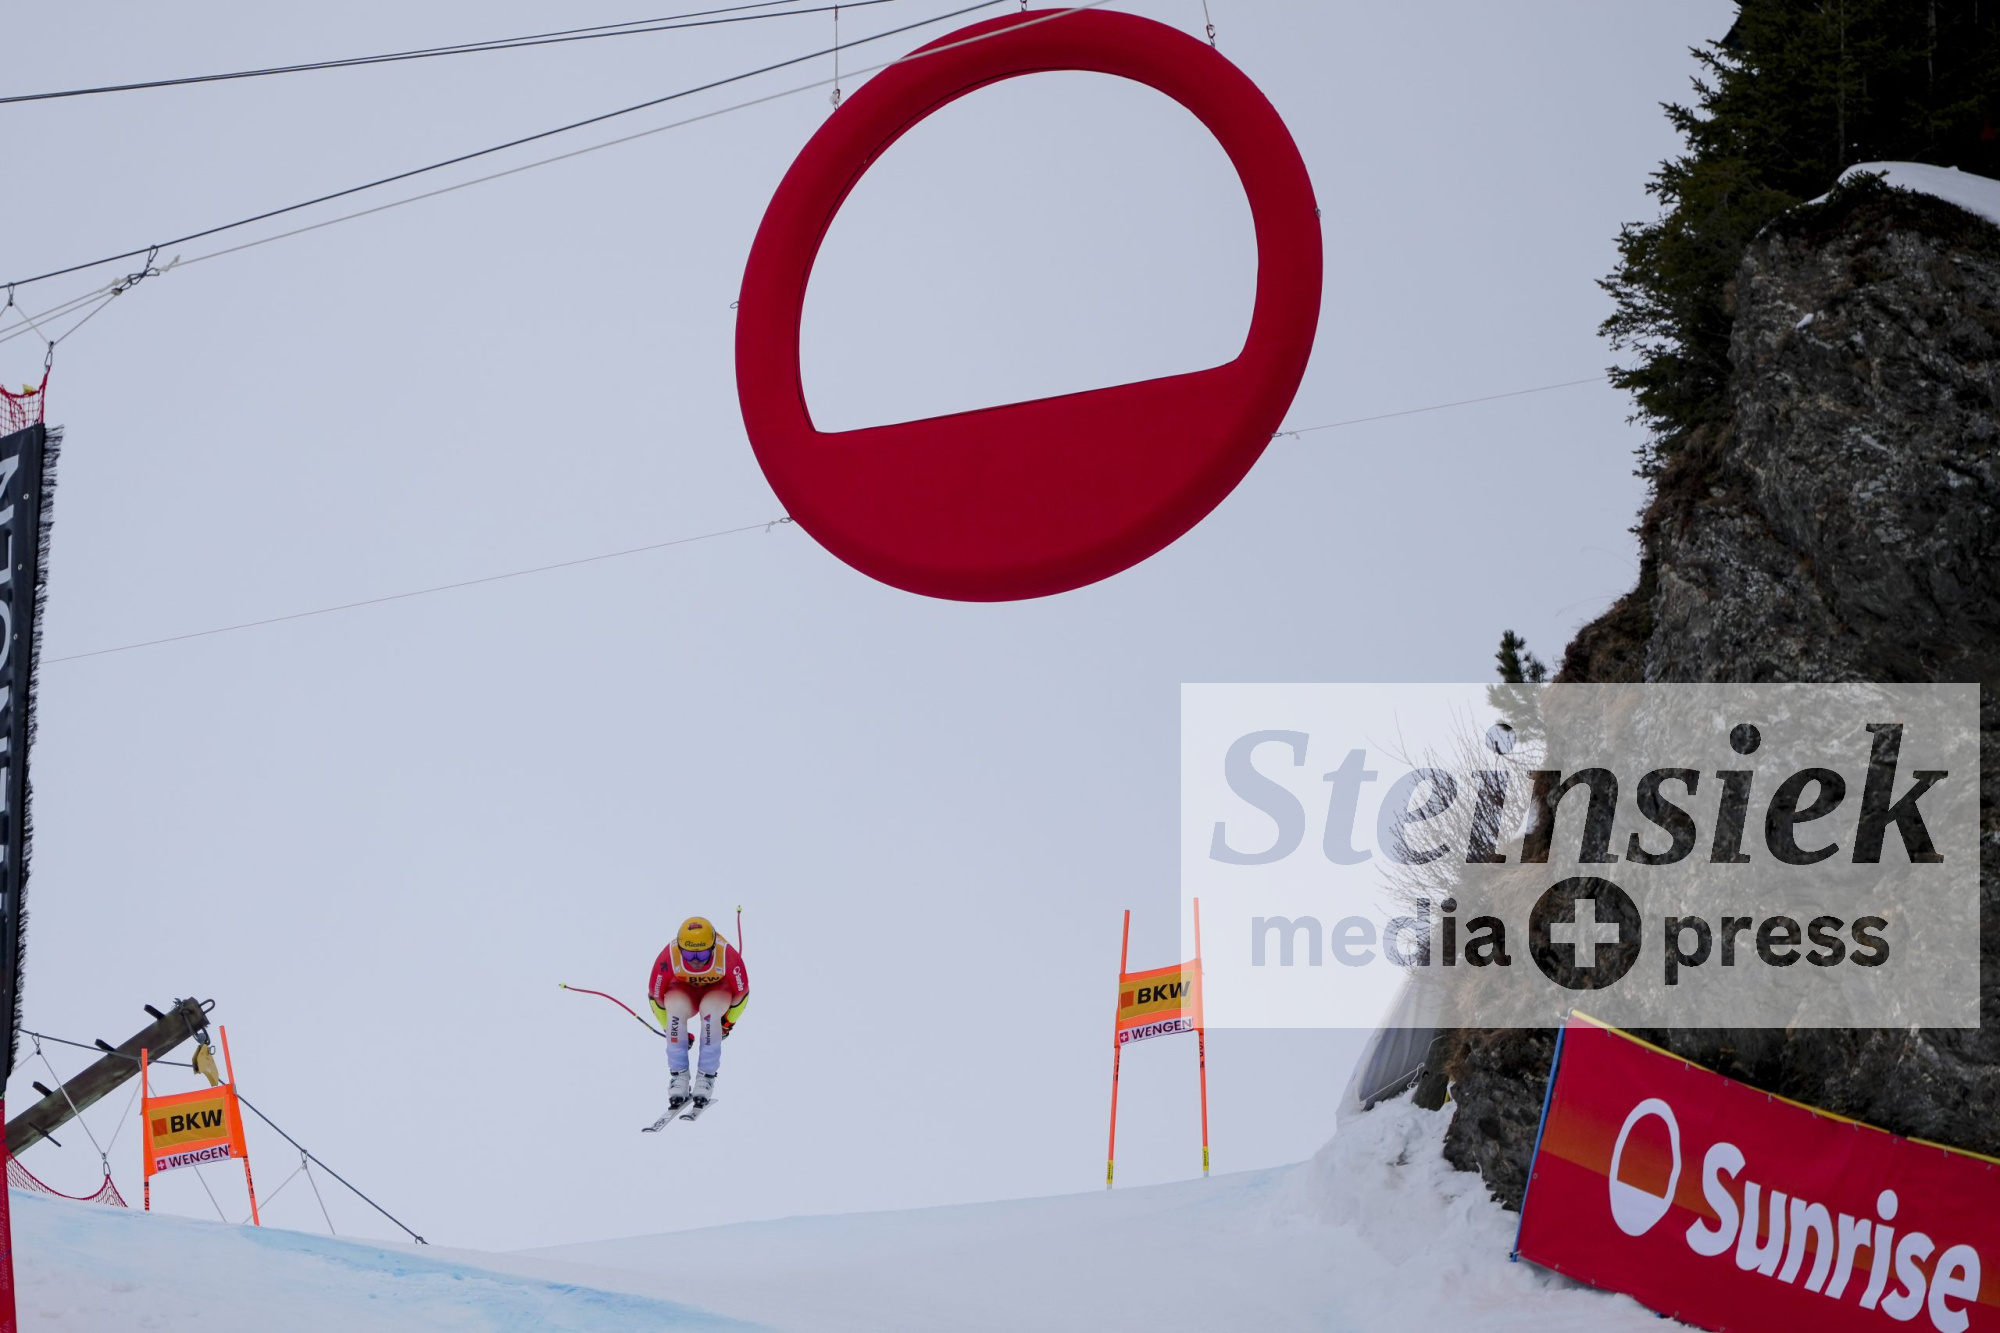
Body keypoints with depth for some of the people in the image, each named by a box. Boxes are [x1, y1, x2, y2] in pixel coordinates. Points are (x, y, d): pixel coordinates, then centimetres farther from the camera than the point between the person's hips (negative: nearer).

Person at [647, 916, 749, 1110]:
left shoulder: (728, 956, -34)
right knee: (676, 1008, -34)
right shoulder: (668, 957, -32)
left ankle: (706, 1077, -23)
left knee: (709, 1010, -35)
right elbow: (655, 995, -13)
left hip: (718, 989, -1)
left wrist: (728, 1021, -1)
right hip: (683, 989, 1)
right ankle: (679, 1076, -24)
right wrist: (675, 1030, -5)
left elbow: (742, 991, -14)